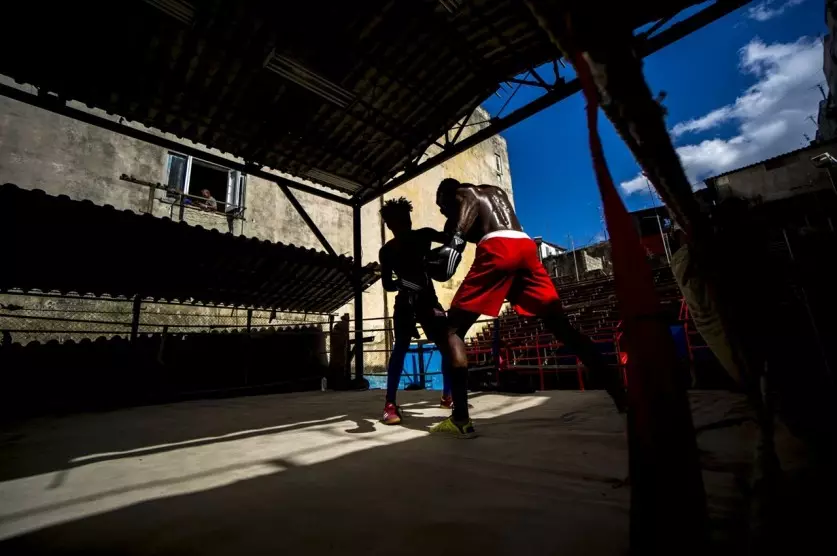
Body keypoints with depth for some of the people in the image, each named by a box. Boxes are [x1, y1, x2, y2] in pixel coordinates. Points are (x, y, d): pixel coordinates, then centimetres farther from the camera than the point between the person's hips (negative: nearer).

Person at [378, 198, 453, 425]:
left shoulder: (423, 235, -2)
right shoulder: (387, 251, -4)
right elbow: (387, 285, -5)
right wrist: (399, 282, -29)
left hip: (428, 299, 3)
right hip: (405, 302, -2)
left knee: (448, 343, 0)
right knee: (401, 346, -20)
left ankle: (447, 394, 17)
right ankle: (390, 404, -18)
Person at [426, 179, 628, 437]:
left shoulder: (461, 193, 19)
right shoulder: (496, 191, 38)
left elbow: (471, 204, -6)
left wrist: (454, 241, -18)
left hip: (496, 248, -6)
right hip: (526, 245, 7)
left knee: (453, 329, 0)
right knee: (564, 328, 9)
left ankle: (461, 420, -6)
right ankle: (621, 395, 5)